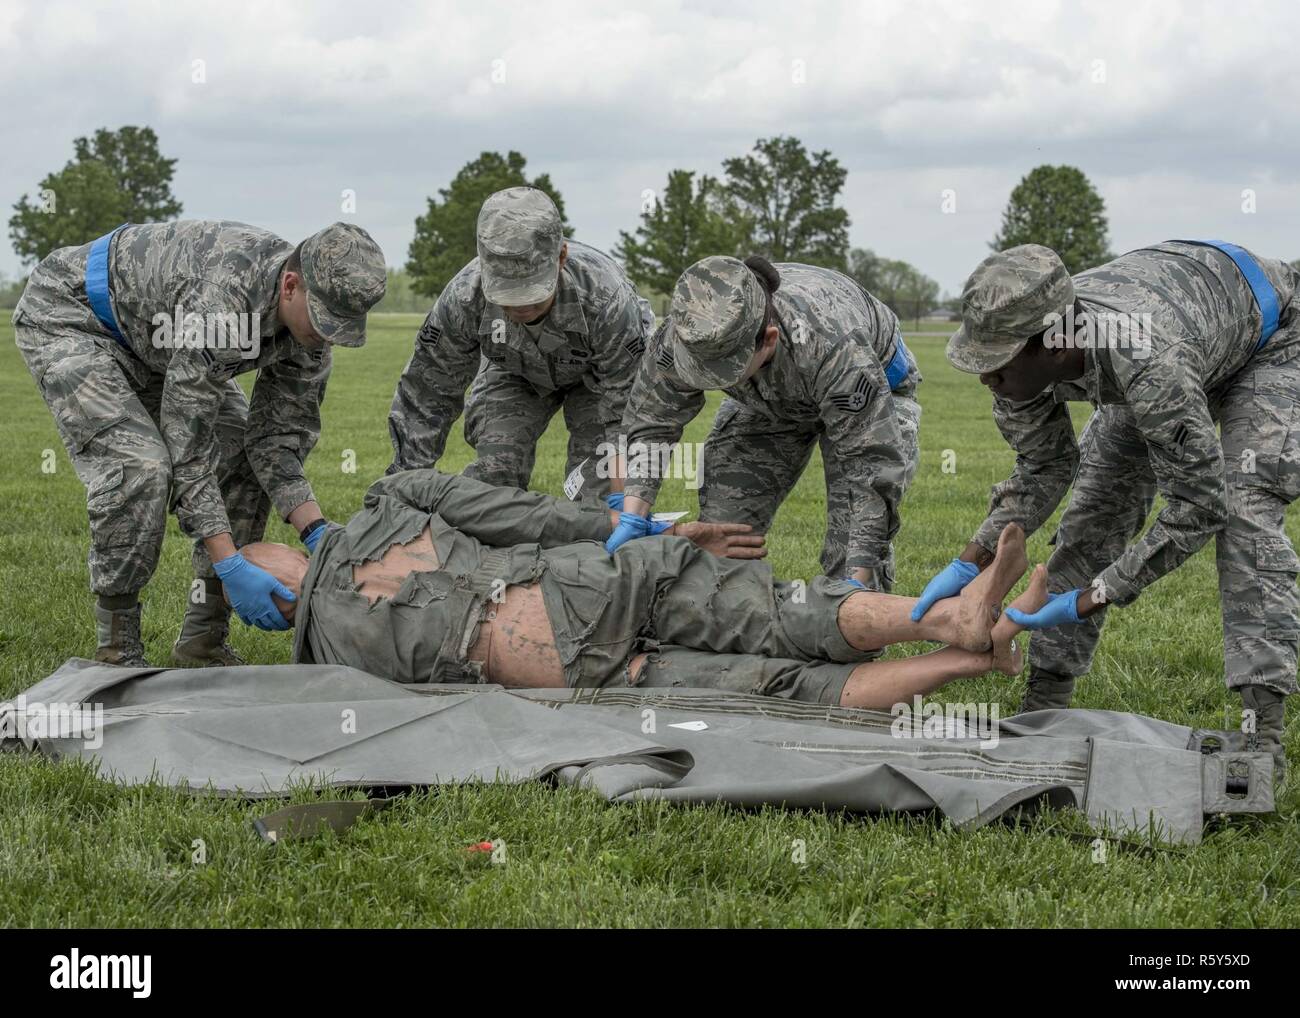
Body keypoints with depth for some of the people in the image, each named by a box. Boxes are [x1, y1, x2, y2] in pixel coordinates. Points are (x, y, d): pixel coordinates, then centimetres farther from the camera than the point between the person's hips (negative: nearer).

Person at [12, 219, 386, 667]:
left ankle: (203, 637, 4)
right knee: (139, 465, -27)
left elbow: (276, 440, -8)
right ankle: (117, 652, -14)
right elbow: (187, 447, -36)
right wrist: (229, 565, -38)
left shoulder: (310, 315, -16)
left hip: (150, 337, 8)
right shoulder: (220, 304, -41)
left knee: (245, 458, -3)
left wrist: (317, 533, -20)